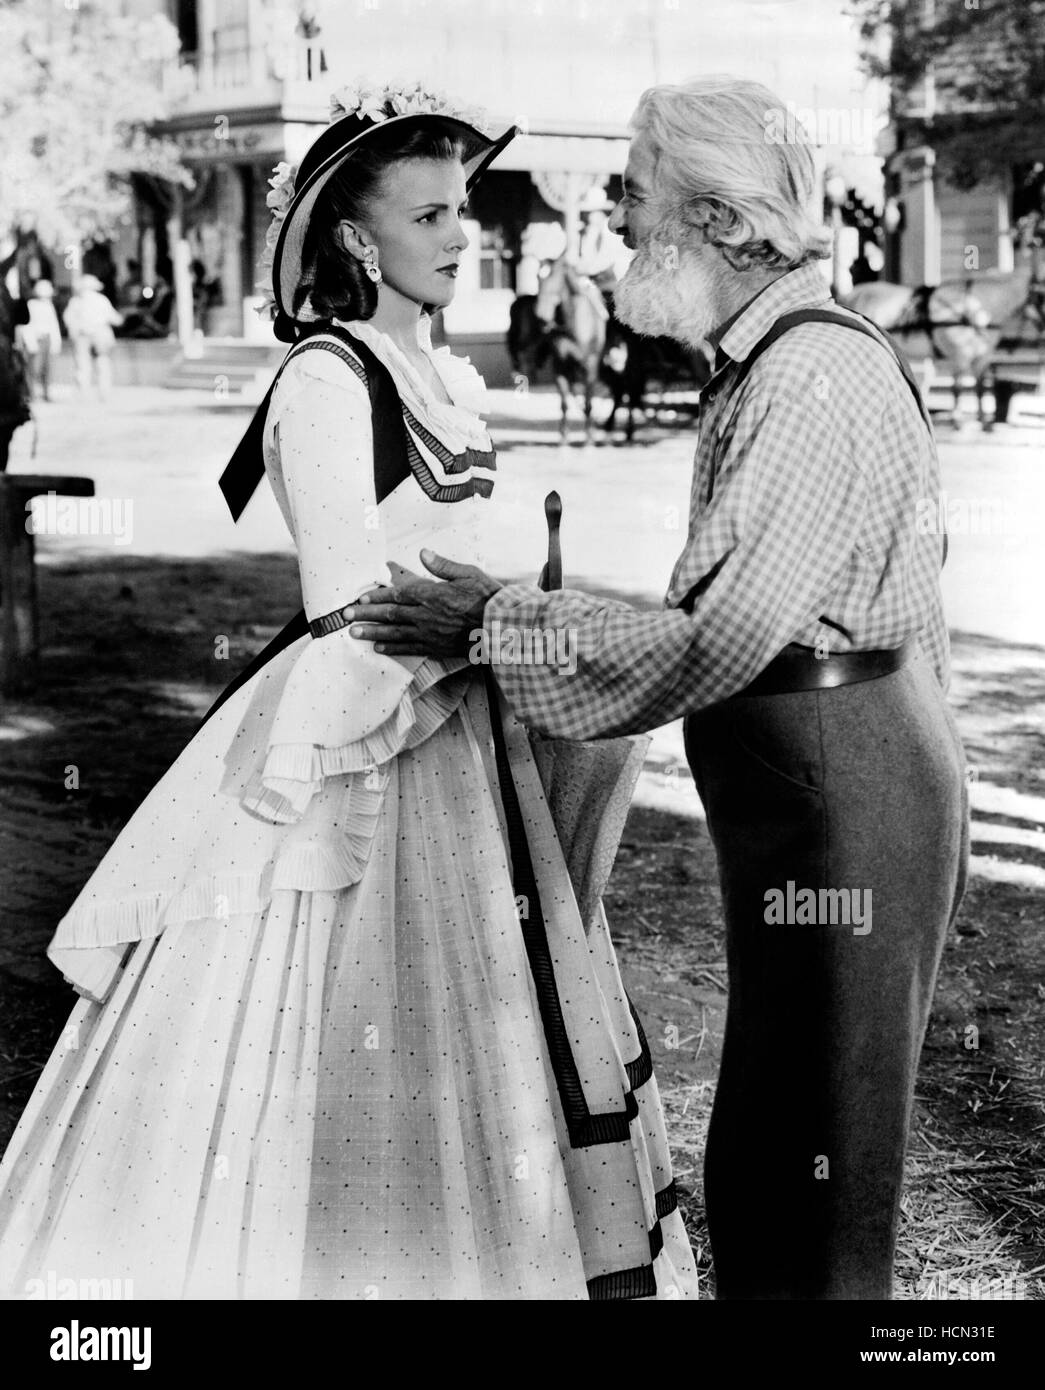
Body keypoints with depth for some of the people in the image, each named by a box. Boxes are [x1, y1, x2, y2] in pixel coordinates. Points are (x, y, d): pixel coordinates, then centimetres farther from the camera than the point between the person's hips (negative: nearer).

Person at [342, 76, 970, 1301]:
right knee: (762, 1168, 17)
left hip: (845, 819, -10)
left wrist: (498, 621, -15)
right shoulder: (764, 367, 12)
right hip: (802, 809, 10)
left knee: (806, 1183, 0)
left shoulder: (816, 383, -20)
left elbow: (710, 650, -23)